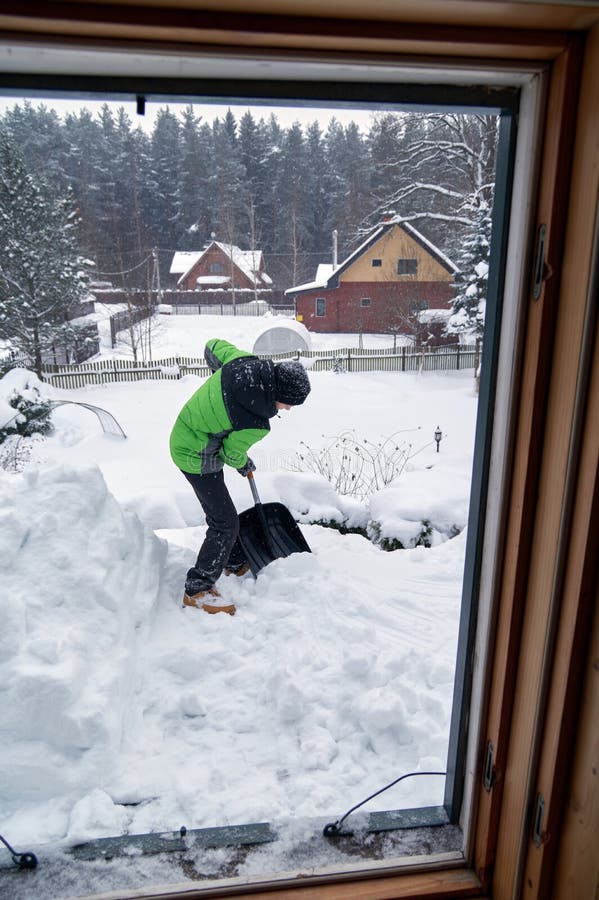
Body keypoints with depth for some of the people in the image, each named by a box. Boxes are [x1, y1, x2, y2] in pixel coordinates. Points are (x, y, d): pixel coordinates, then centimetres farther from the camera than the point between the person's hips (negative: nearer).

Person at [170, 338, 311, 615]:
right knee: (225, 523, -6)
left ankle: (235, 563, 40)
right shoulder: (254, 425, -31)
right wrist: (244, 464, 10)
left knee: (221, 511, 22)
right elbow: (232, 453, -12)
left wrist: (219, 375, 19)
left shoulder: (245, 361, -15)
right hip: (197, 458, -10)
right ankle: (197, 589, 5)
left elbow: (213, 345, 4)